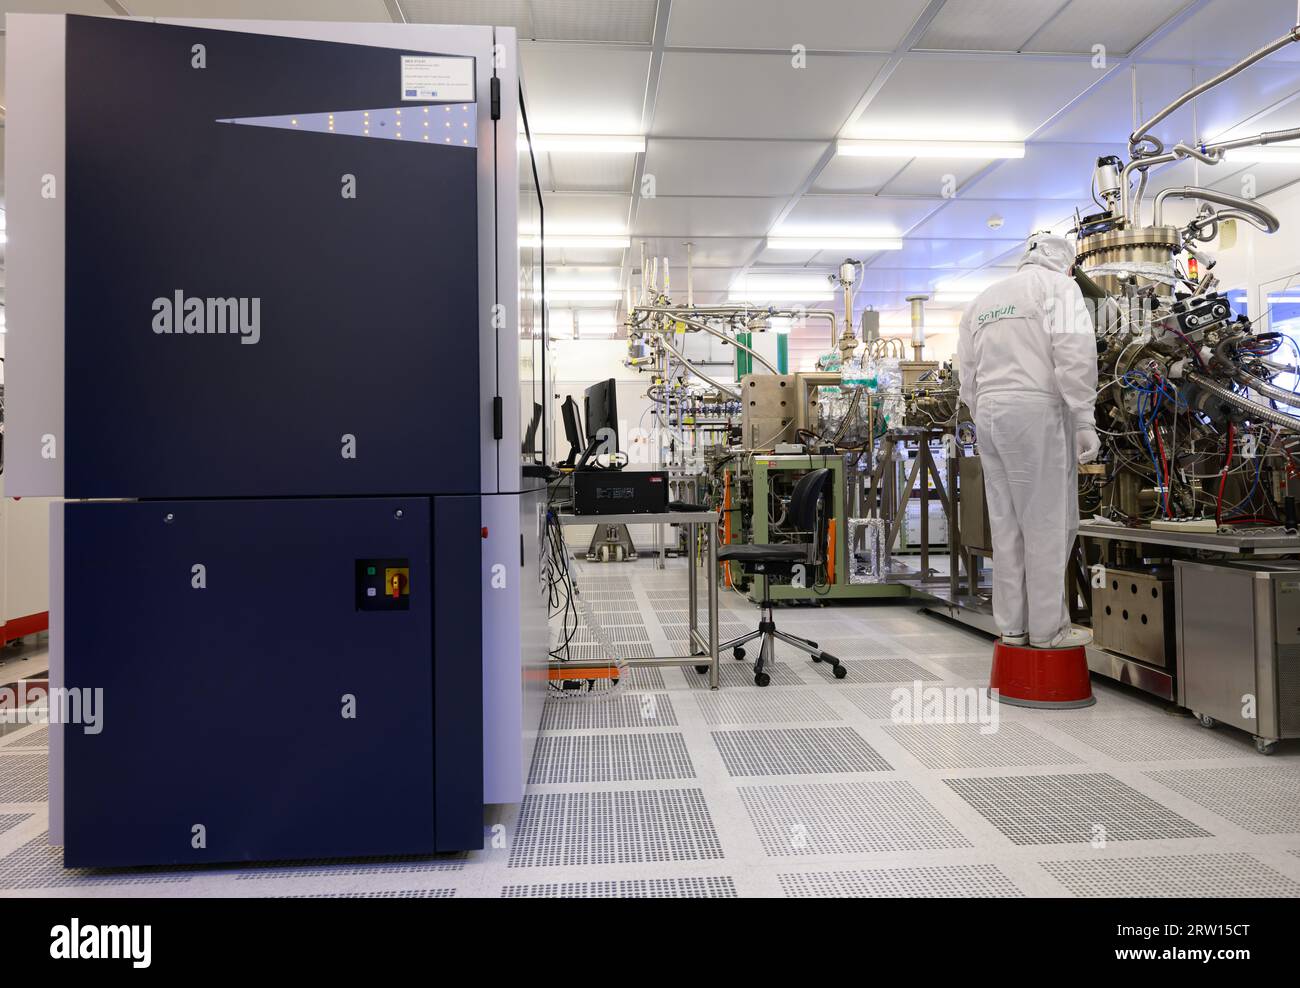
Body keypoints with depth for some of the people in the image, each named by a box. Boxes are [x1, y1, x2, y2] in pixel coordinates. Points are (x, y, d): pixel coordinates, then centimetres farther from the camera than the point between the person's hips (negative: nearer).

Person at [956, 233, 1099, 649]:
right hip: (1037, 411, -6)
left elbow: (968, 372, 19)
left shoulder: (982, 299, 23)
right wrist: (1085, 420, -11)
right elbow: (1074, 354, -10)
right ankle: (1048, 628, 3)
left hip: (988, 413, 7)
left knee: (1006, 524, 10)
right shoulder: (1058, 286, 4)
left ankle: (1011, 625, 15)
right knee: (1049, 524, -1)